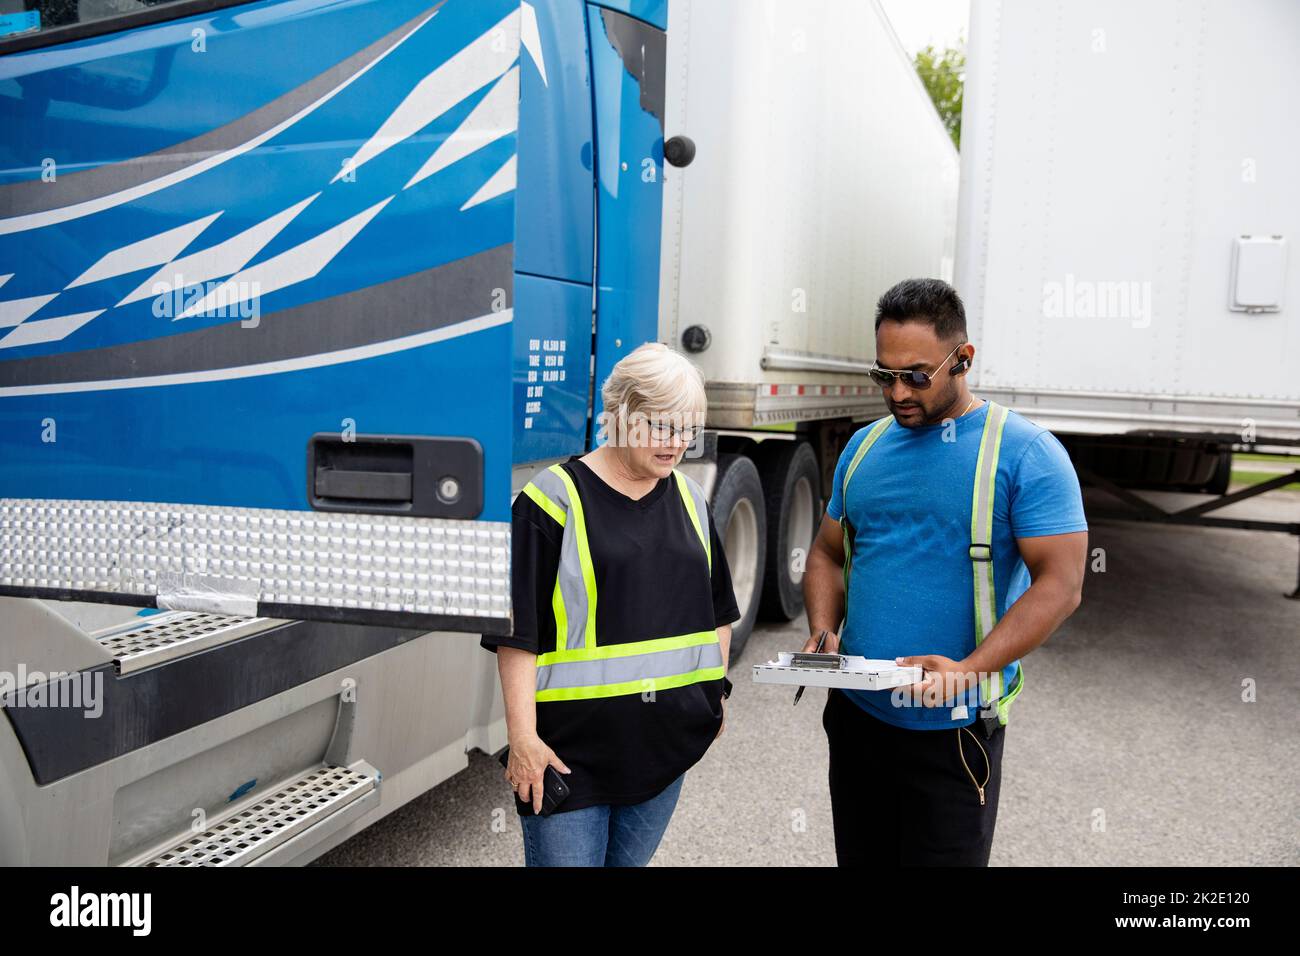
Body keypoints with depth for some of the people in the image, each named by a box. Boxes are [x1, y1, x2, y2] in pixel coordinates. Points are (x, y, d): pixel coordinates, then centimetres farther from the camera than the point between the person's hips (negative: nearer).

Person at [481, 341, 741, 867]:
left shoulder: (689, 498, 8)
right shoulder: (554, 498, -11)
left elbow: (716, 609, 19)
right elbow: (517, 634, -12)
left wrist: (716, 688, 15)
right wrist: (523, 738, -15)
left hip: (665, 740, 6)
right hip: (572, 744, -5)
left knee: (630, 860, 16)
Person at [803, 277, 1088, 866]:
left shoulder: (1025, 452, -9)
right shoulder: (864, 447, 8)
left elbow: (1061, 582, -15)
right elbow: (827, 553, 14)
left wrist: (971, 669, -27)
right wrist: (822, 633, -6)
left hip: (952, 729, -5)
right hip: (855, 714, 5)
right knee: (859, 858, 18)